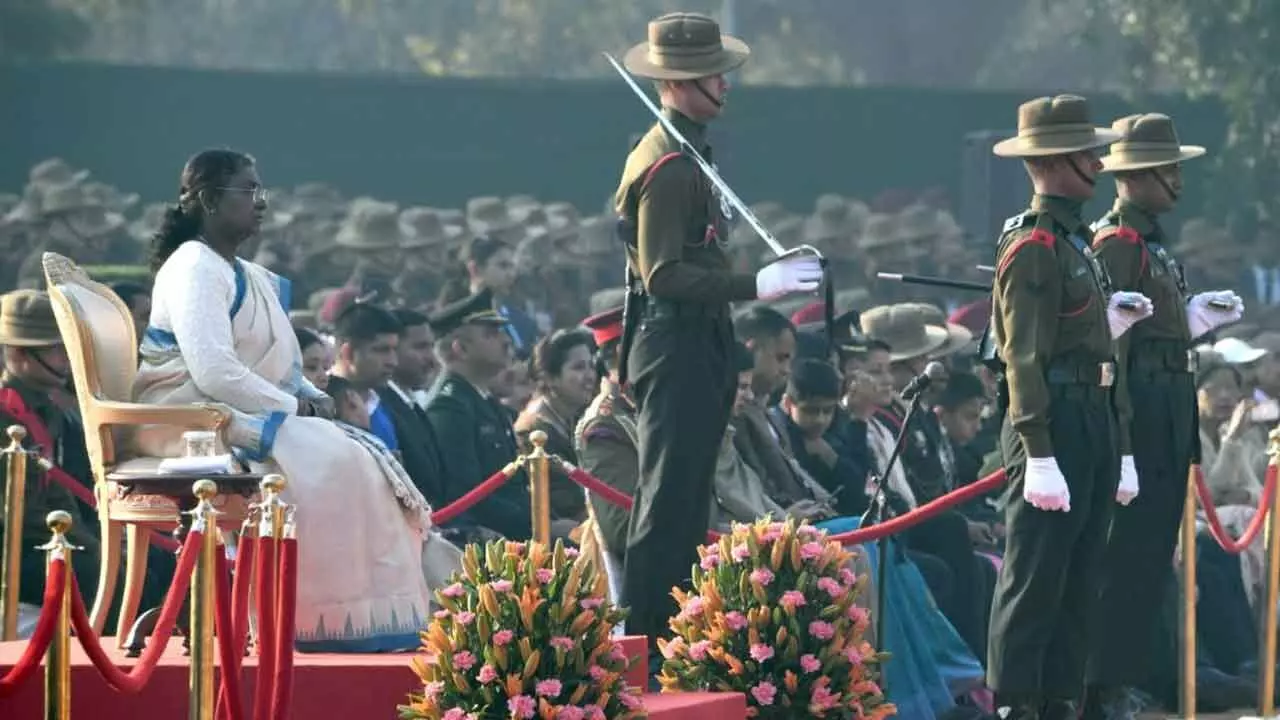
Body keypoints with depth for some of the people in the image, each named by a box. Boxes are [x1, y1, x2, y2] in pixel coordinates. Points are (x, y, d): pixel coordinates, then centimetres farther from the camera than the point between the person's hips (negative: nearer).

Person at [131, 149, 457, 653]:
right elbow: (212, 372, -22)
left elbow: (282, 367, 22)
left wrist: (312, 398, 0)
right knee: (325, 459, -26)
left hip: (244, 416, 9)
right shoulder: (194, 268, -10)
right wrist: (292, 407, -14)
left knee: (361, 459, -7)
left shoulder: (252, 279, 21)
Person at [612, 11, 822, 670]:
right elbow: (665, 275, -23)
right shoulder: (666, 167, -17)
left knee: (682, 504, 12)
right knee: (667, 505, -10)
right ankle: (643, 646, -10)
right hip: (676, 348, -11)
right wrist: (755, 285, -25)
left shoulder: (687, 157, 16)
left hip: (694, 347, 11)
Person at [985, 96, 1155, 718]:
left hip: (1093, 424, 10)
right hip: (1055, 425, -10)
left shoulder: (1075, 240, 19)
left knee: (1078, 585, 10)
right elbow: (1025, 357, -17)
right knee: (1034, 583, -8)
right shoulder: (1033, 245, -11)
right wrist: (1040, 456, -22)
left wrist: (1118, 450, 22)